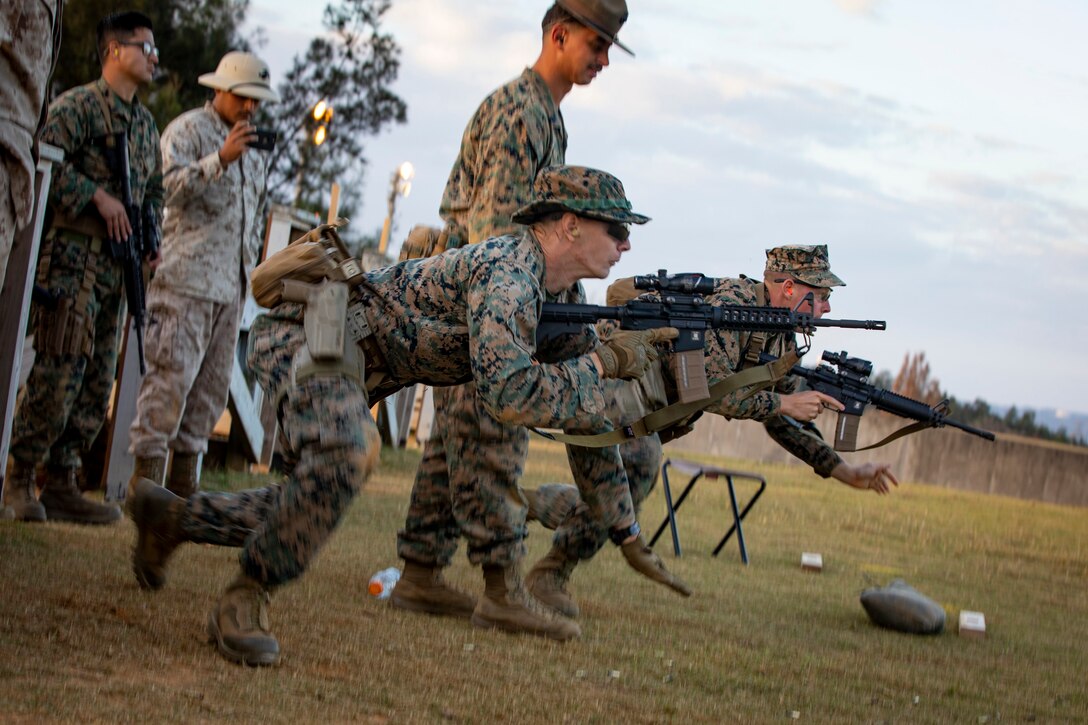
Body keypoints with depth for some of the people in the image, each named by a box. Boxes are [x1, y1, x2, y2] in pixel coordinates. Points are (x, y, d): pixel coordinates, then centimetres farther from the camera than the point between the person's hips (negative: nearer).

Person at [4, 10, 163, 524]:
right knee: (60, 371, -11)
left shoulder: (146, 124, 20)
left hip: (118, 264, 8)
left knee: (97, 383, 5)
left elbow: (154, 190, 29)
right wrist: (98, 196, -19)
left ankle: (60, 482, 10)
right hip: (72, 255, -8)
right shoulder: (78, 106, -5)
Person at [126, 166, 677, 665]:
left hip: (336, 353, 11)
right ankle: (243, 602, -22)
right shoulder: (508, 276, -20)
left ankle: (168, 516, 29)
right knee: (345, 456, -35)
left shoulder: (543, 287, 12)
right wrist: (604, 362, -18)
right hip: (305, 330, -11)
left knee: (313, 505, 14)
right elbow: (508, 395, -30)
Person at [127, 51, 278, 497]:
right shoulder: (187, 130, -1)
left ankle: (184, 486, 9)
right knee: (171, 375, -13)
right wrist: (221, 159, -25)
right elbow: (170, 184, -16)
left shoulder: (252, 153, 22)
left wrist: (251, 265, 23)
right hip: (187, 277, -8)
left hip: (230, 284, 8)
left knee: (212, 385, 5)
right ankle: (146, 475, -10)